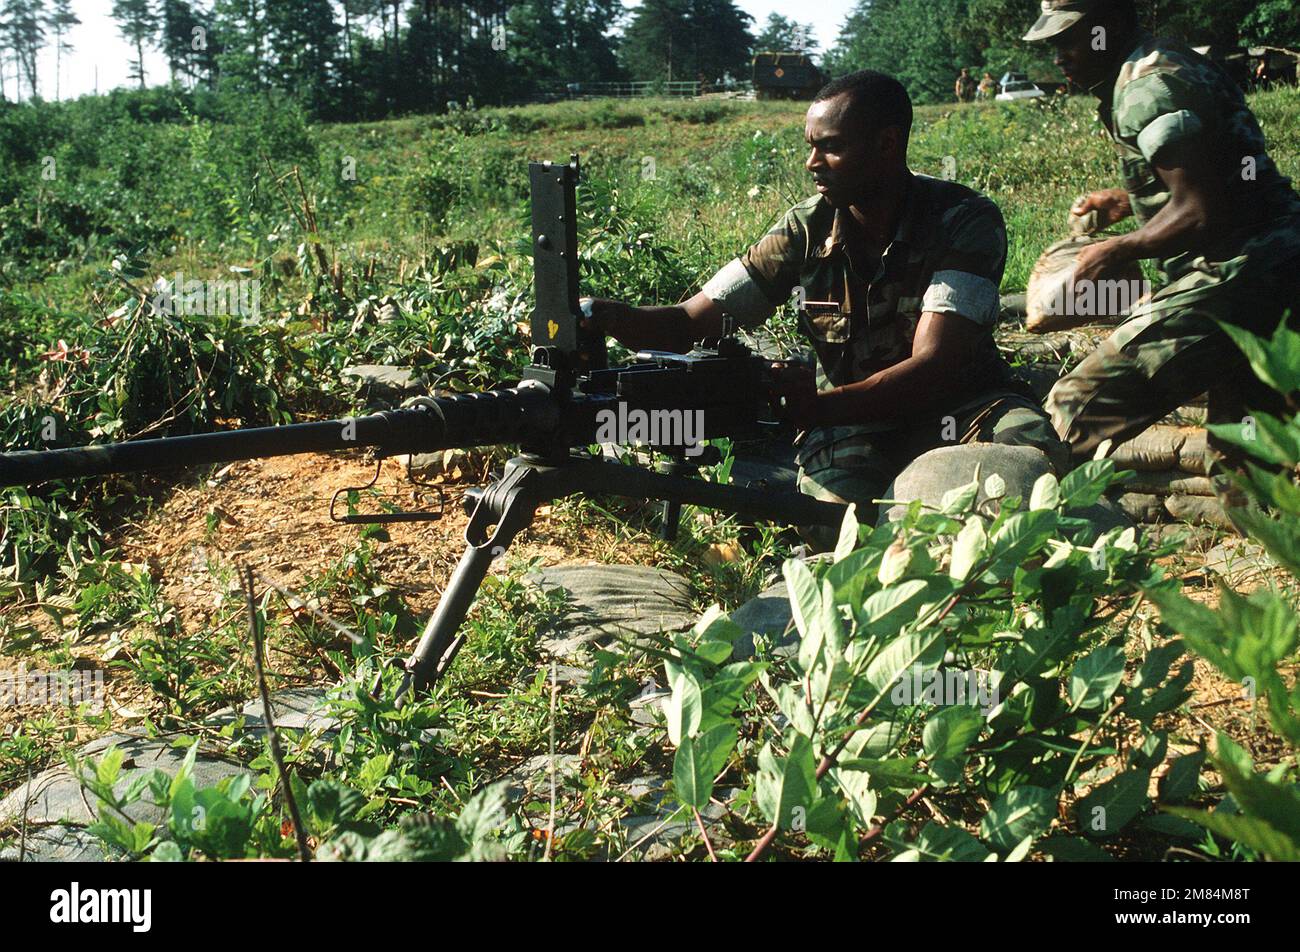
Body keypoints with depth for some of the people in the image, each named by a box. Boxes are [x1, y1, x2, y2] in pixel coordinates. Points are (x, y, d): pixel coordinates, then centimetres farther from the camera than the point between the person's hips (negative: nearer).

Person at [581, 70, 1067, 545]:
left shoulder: (965, 220, -16)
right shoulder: (805, 231, -6)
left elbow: (933, 366, -27)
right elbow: (688, 323, -5)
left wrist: (820, 407, -43)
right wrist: (605, 316, -28)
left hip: (960, 399, -1)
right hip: (851, 417, 1)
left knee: (1032, 450, -34)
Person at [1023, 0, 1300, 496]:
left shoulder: (1145, 88, -14)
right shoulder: (1173, 62, 18)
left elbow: (1201, 214, -21)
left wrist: (1115, 251, -9)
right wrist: (1125, 201, 23)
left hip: (1234, 276, -11)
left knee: (1076, 410, -15)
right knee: (1240, 468, 20)